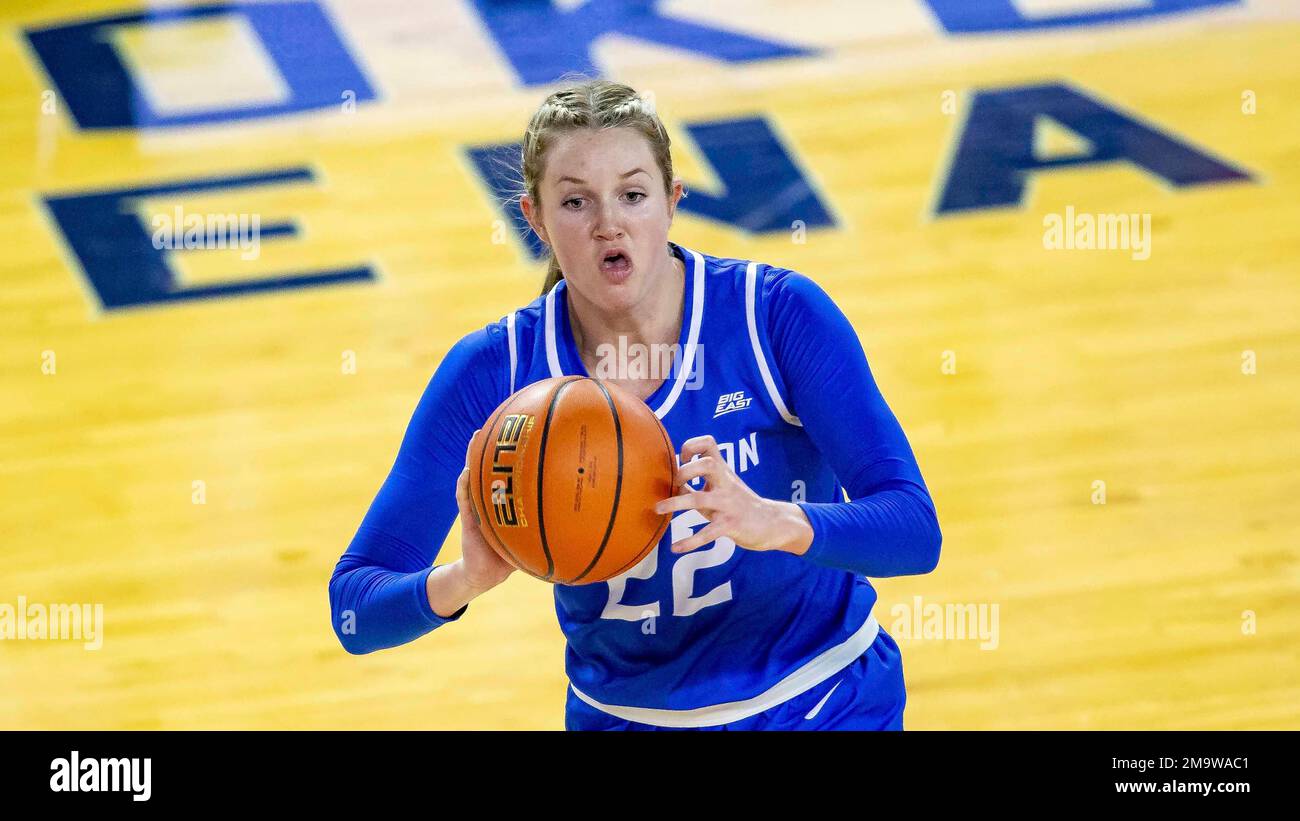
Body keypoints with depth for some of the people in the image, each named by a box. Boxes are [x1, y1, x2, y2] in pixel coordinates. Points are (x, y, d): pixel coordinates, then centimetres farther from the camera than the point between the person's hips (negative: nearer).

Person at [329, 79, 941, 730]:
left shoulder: (781, 314, -17)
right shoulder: (492, 372, -14)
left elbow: (916, 530, -24)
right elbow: (354, 609, -16)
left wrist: (774, 522, -43)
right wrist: (465, 580, -38)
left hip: (824, 702, -2)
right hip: (622, 716, 2)